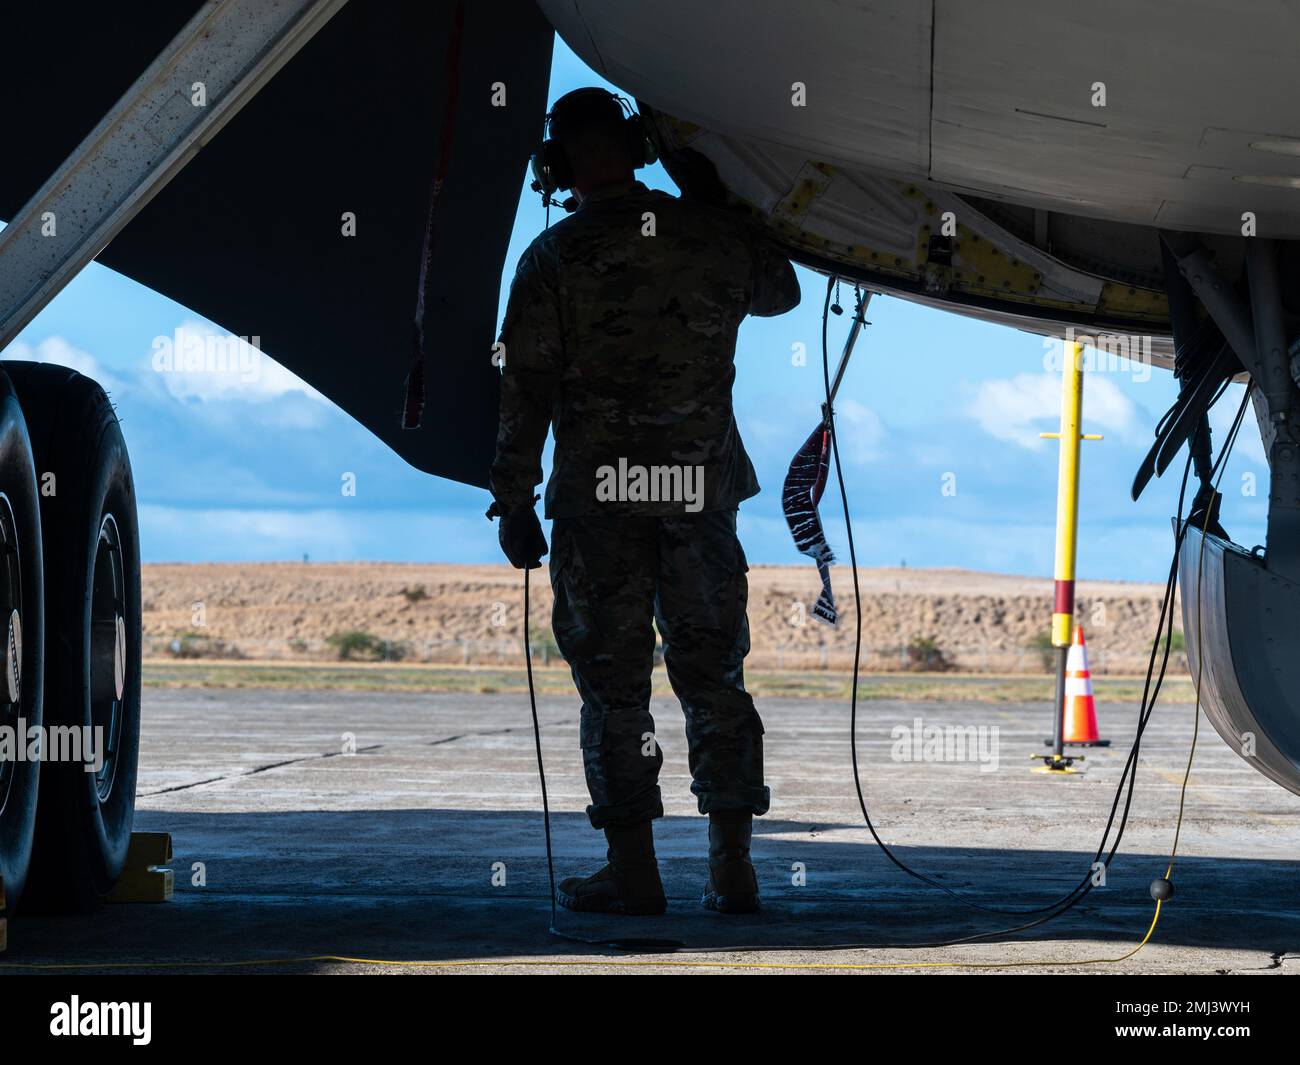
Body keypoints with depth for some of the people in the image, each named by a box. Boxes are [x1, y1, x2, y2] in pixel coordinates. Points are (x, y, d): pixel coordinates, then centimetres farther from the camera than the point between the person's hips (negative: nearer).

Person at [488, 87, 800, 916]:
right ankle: (733, 868, 7)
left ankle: (633, 870, 2)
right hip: (703, 491, 3)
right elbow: (781, 291, 27)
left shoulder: (556, 258, -5)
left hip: (600, 496, -3)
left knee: (613, 683, 3)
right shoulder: (716, 236, 5)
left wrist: (515, 501, -3)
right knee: (715, 676, 9)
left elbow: (526, 388, -8)